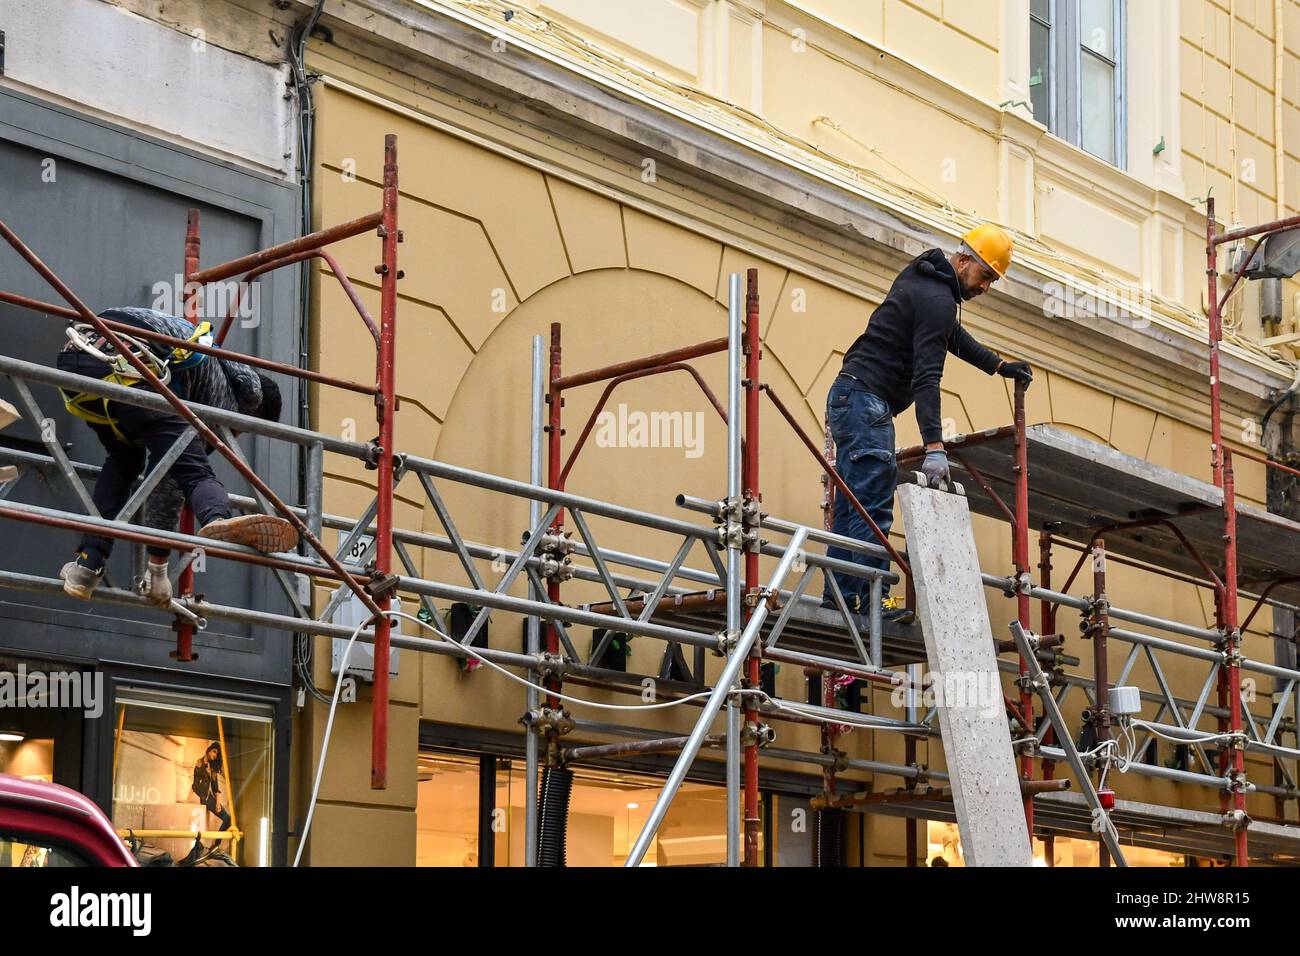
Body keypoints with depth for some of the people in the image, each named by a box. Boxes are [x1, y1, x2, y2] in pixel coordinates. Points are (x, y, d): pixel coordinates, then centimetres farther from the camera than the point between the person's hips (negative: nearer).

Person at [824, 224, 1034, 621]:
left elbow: (954, 337, 33)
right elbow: (926, 377, -25)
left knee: (851, 504, 9)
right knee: (873, 504, -14)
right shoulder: (937, 299, -16)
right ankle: (870, 597, -18)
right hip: (866, 399, -11)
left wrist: (1000, 366, 32)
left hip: (847, 397, 11)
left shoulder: (922, 274, 16)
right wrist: (933, 446, -30)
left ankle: (839, 594, 10)